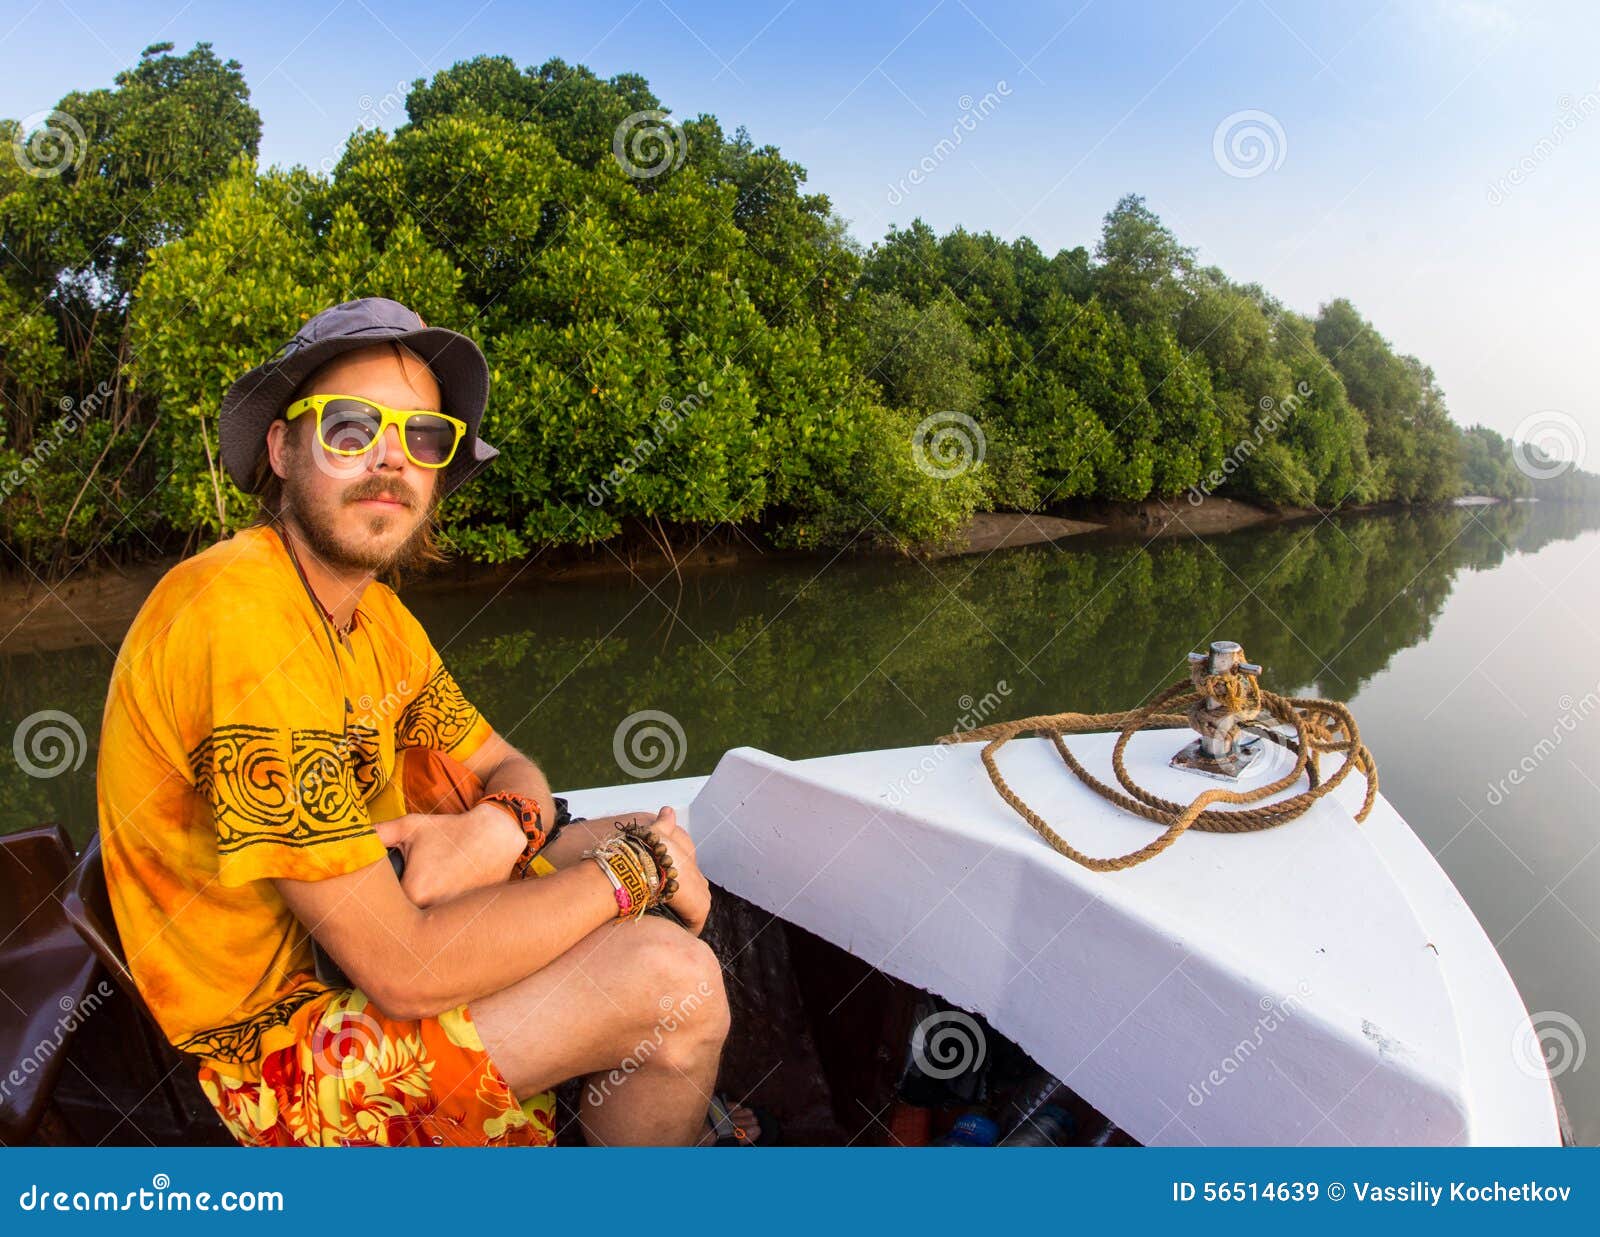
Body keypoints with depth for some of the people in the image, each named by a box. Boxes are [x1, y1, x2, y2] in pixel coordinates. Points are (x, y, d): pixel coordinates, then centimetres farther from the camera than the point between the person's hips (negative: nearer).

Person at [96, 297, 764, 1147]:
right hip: (278, 1039, -9)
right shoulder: (243, 620, -28)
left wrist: (498, 828, -17)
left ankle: (686, 1121, 25)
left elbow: (511, 772, 9)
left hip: (352, 939, 9)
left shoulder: (372, 613, 4)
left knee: (645, 841, 7)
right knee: (672, 980, -22)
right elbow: (401, 969, -30)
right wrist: (628, 870, -19)